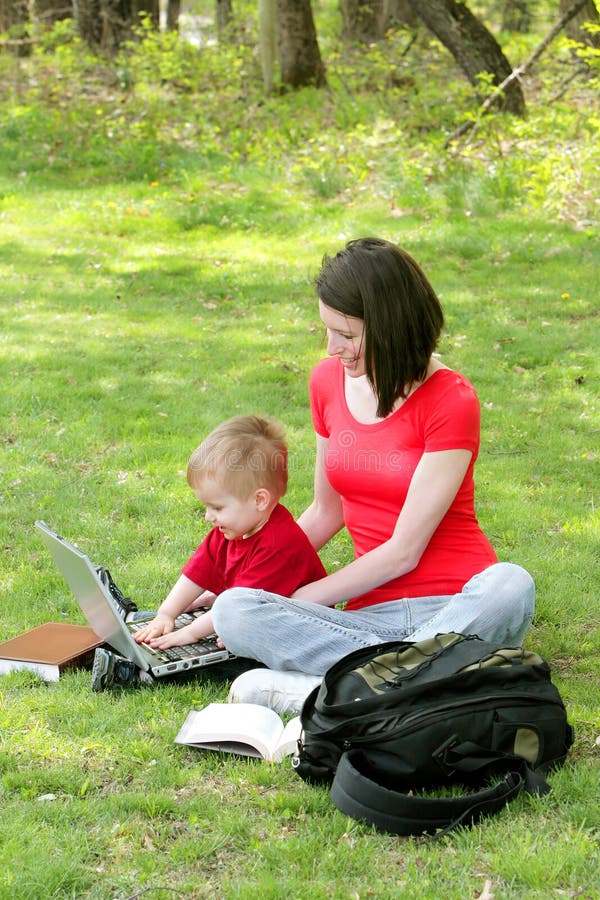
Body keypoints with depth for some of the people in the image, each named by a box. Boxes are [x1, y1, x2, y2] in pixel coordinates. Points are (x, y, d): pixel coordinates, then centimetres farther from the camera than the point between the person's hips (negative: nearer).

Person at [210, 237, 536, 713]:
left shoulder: (451, 401, -10)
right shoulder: (329, 381, 7)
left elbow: (404, 550, -12)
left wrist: (302, 600, -7)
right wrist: (253, 583, 15)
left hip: (459, 606, -4)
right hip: (374, 615, 4)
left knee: (510, 584, -39)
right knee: (232, 612, -22)